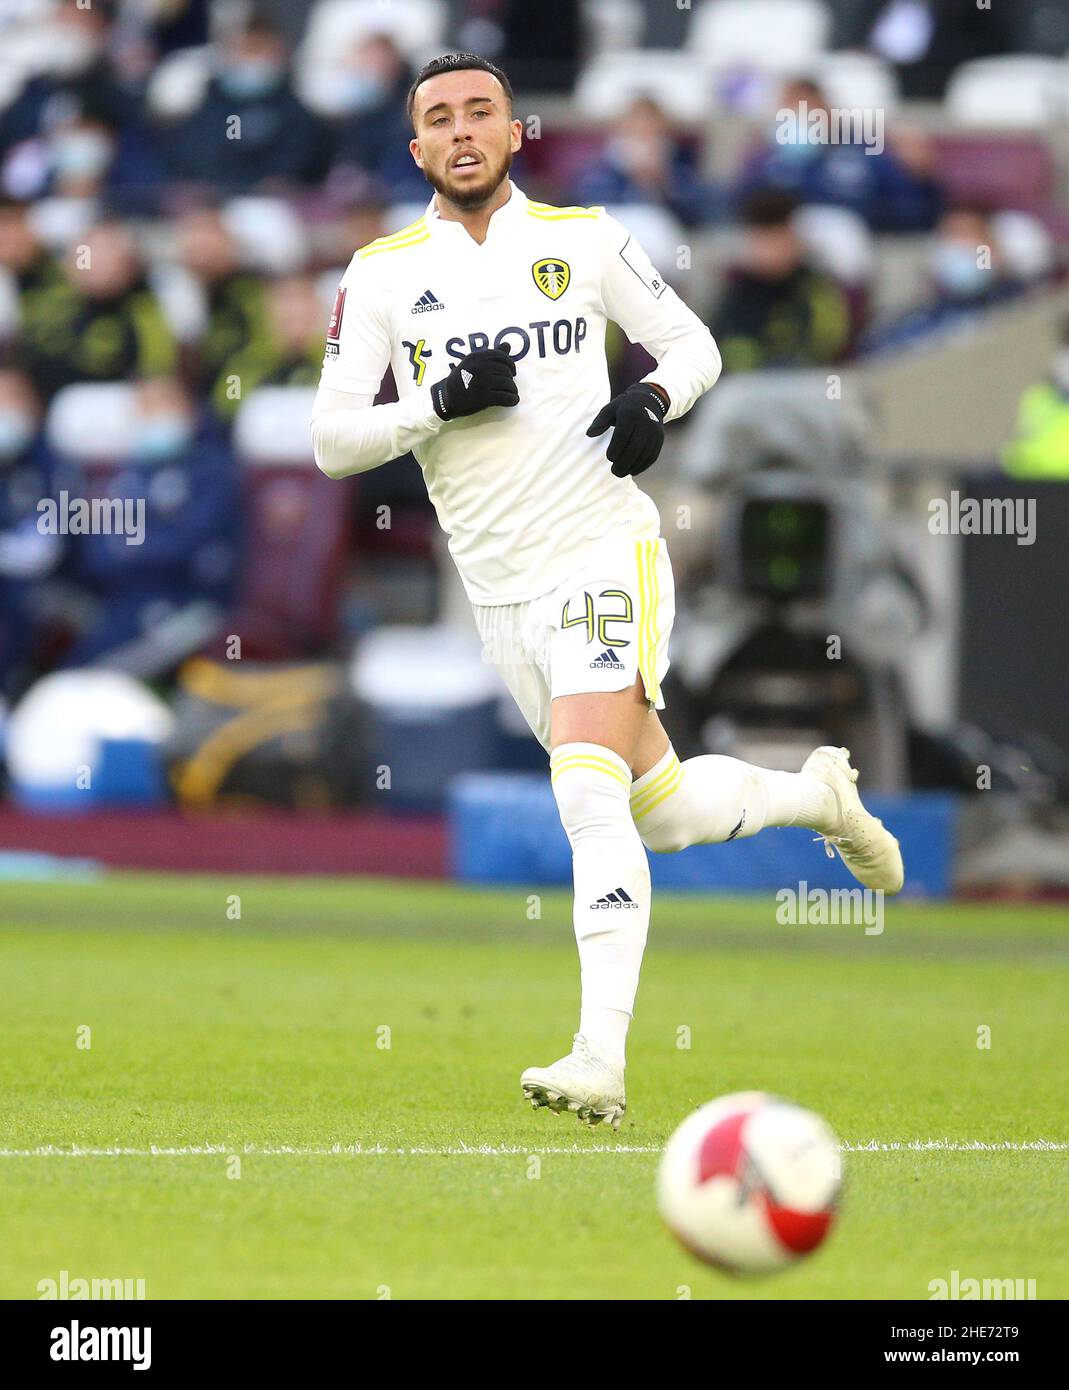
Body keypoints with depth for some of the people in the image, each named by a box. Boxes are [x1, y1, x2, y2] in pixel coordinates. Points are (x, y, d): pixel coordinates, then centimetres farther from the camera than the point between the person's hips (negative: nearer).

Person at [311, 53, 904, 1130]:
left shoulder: (582, 239, 2)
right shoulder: (382, 273, 3)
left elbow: (691, 342, 14)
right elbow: (330, 439, 1)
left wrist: (653, 400, -8)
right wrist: (439, 402, -15)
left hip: (606, 556, -4)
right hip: (501, 594, 4)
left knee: (588, 794, -21)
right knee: (658, 811, 12)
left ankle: (601, 1061, -26)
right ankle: (818, 795, 42)